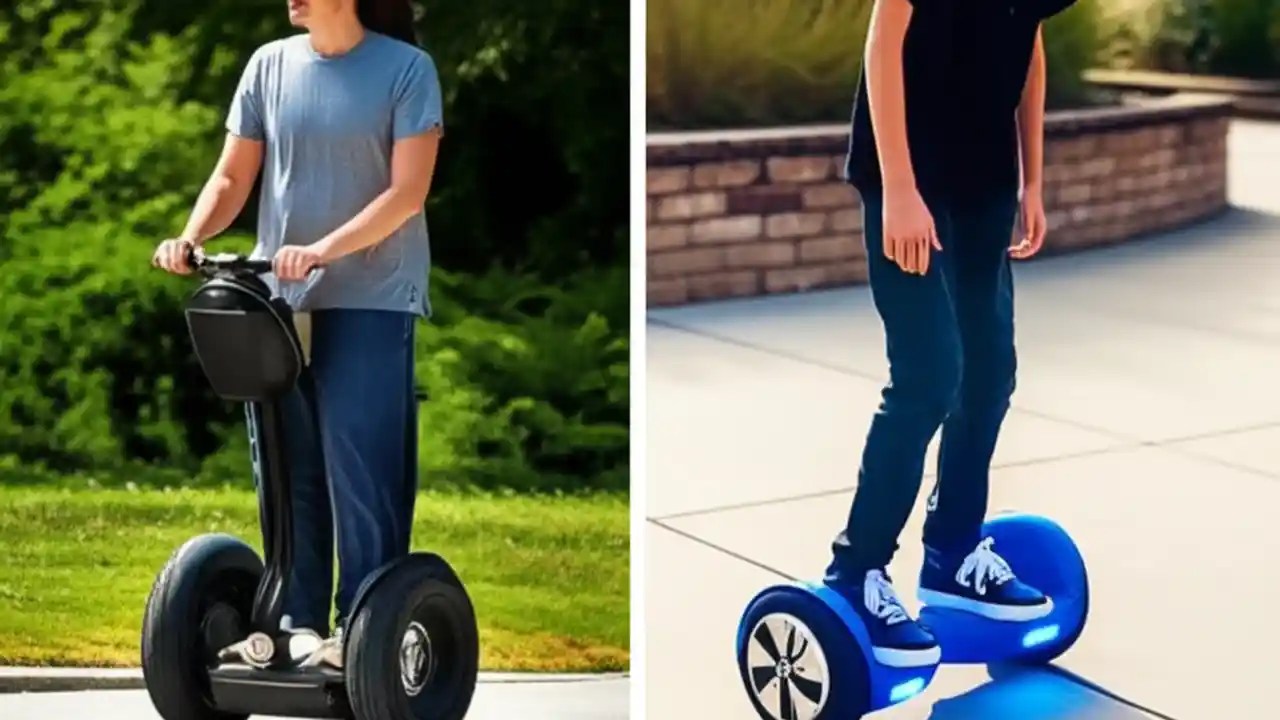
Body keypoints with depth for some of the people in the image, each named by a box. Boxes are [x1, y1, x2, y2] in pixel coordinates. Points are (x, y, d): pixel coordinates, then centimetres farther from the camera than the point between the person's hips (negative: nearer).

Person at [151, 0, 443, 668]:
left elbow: (407, 193, -12)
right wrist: (189, 238, -10)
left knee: (359, 465, -5)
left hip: (369, 302, -4)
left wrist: (323, 250, -24)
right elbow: (233, 176, 9)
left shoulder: (406, 69, -5)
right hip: (278, 298, 4)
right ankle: (297, 618, 17)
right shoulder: (269, 65, 6)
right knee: (288, 468, 8)